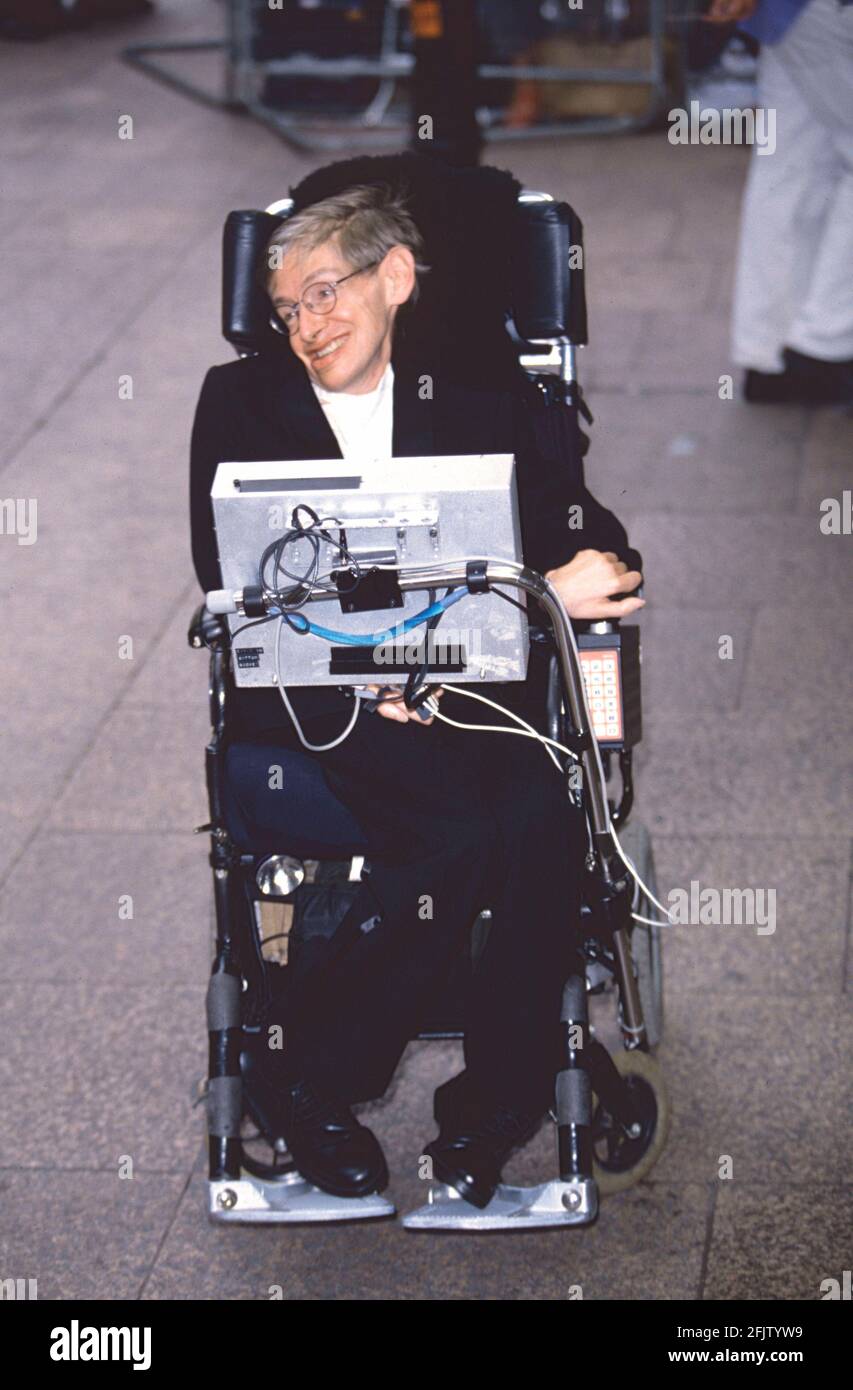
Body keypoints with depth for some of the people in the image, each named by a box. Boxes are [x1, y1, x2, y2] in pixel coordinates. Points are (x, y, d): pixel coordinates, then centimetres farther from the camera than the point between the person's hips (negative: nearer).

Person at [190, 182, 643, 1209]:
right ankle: (316, 1084, -11)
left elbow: (601, 543, 8)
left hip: (468, 688, 2)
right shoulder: (239, 402, 11)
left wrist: (555, 586, -17)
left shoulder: (473, 405, 15)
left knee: (542, 816, -29)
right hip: (306, 699, -2)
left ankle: (493, 1105, -13)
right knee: (459, 829, -30)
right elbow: (229, 584, 0)